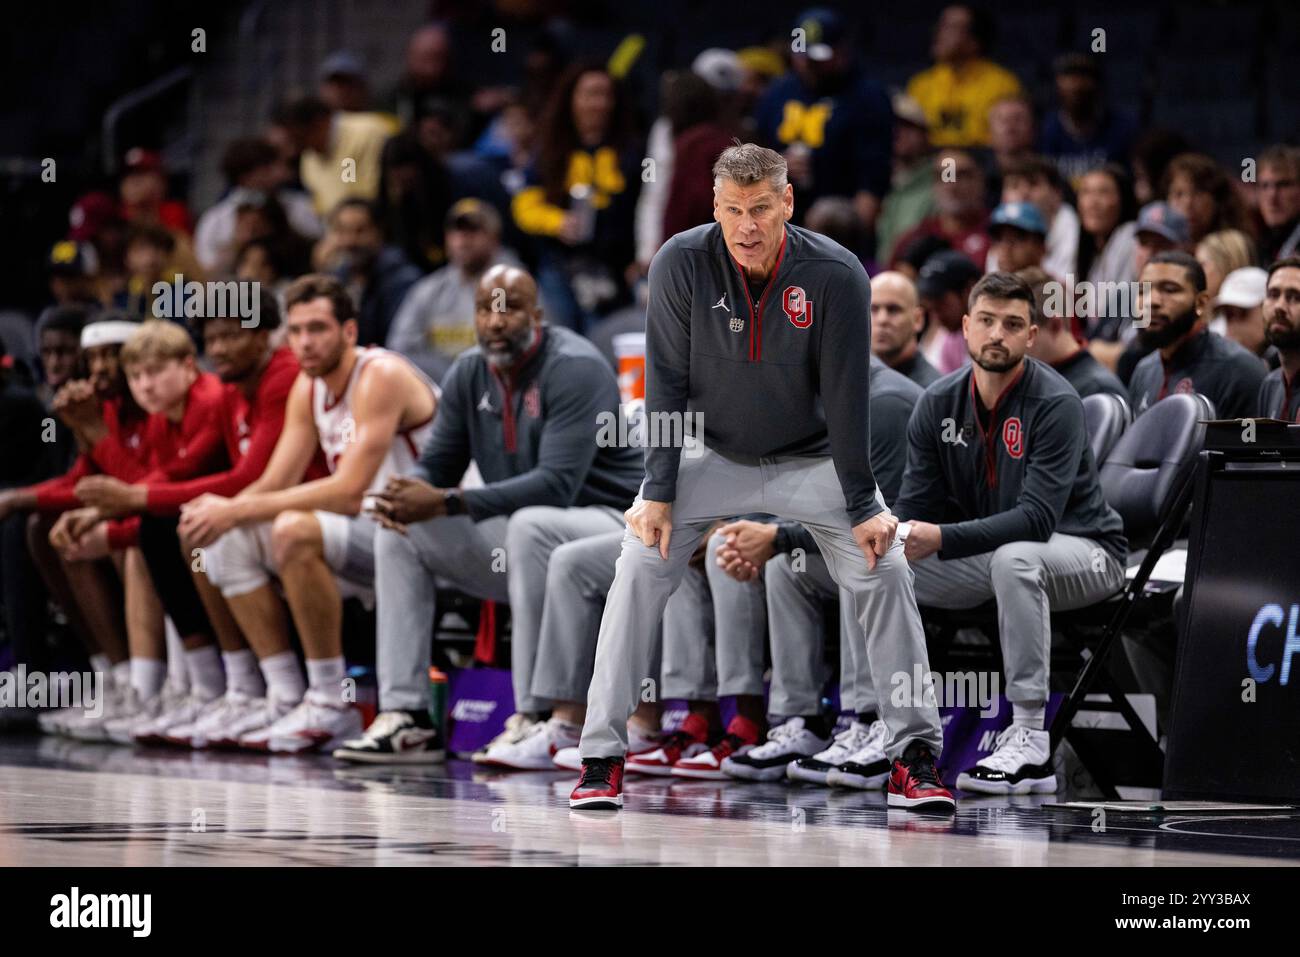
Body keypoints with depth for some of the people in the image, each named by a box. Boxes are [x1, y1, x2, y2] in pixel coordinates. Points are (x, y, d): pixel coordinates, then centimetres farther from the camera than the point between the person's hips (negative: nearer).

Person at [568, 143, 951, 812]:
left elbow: (846, 397, -16)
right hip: (711, 455, 0)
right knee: (639, 569, -17)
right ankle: (601, 757, -11)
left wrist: (863, 507, -15)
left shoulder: (836, 276, -21)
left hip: (813, 459, 0)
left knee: (884, 570, -15)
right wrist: (658, 492, -14)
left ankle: (914, 757, -5)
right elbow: (667, 382, -12)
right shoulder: (681, 264, -19)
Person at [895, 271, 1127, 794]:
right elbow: (916, 506, -3)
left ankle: (1031, 742, -35)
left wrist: (942, 538, -39)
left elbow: (1037, 517, -30)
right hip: (984, 553, 6)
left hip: (1083, 551, -6)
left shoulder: (1056, 404, -21)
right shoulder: (938, 403, -3)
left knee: (1014, 558, -39)